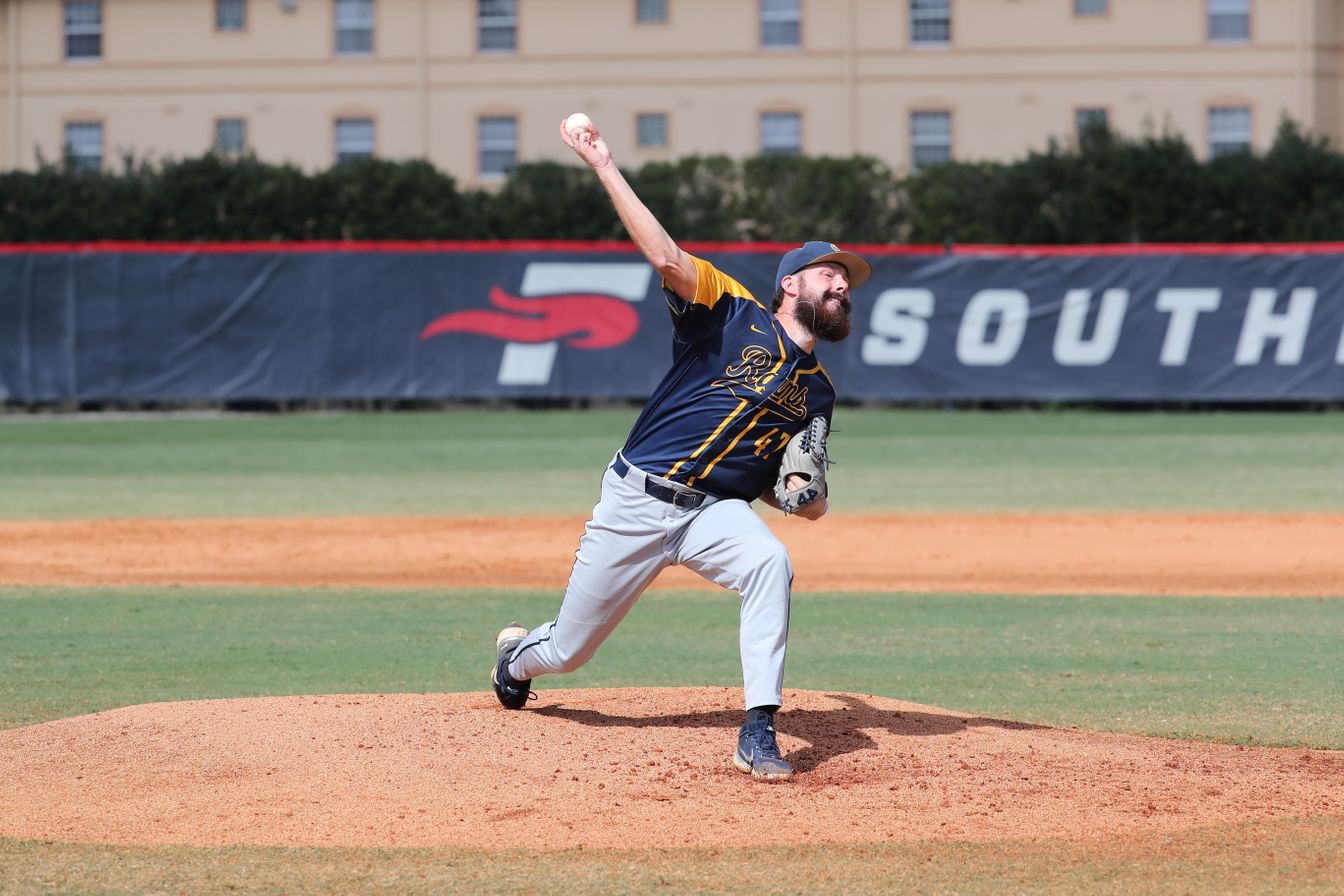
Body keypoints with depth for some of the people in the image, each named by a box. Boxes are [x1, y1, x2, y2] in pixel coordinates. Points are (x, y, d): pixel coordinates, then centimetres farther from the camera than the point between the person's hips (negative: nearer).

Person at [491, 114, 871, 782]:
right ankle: (518, 656, 45)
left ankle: (758, 733, -32)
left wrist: (807, 496, -7)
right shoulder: (734, 315, -1)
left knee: (770, 565, -33)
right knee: (568, 648, 6)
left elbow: (807, 503, 18)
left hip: (717, 512, 3)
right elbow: (668, 258, -17)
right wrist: (604, 167, -24)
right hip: (637, 499, -3)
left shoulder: (816, 392, 14)